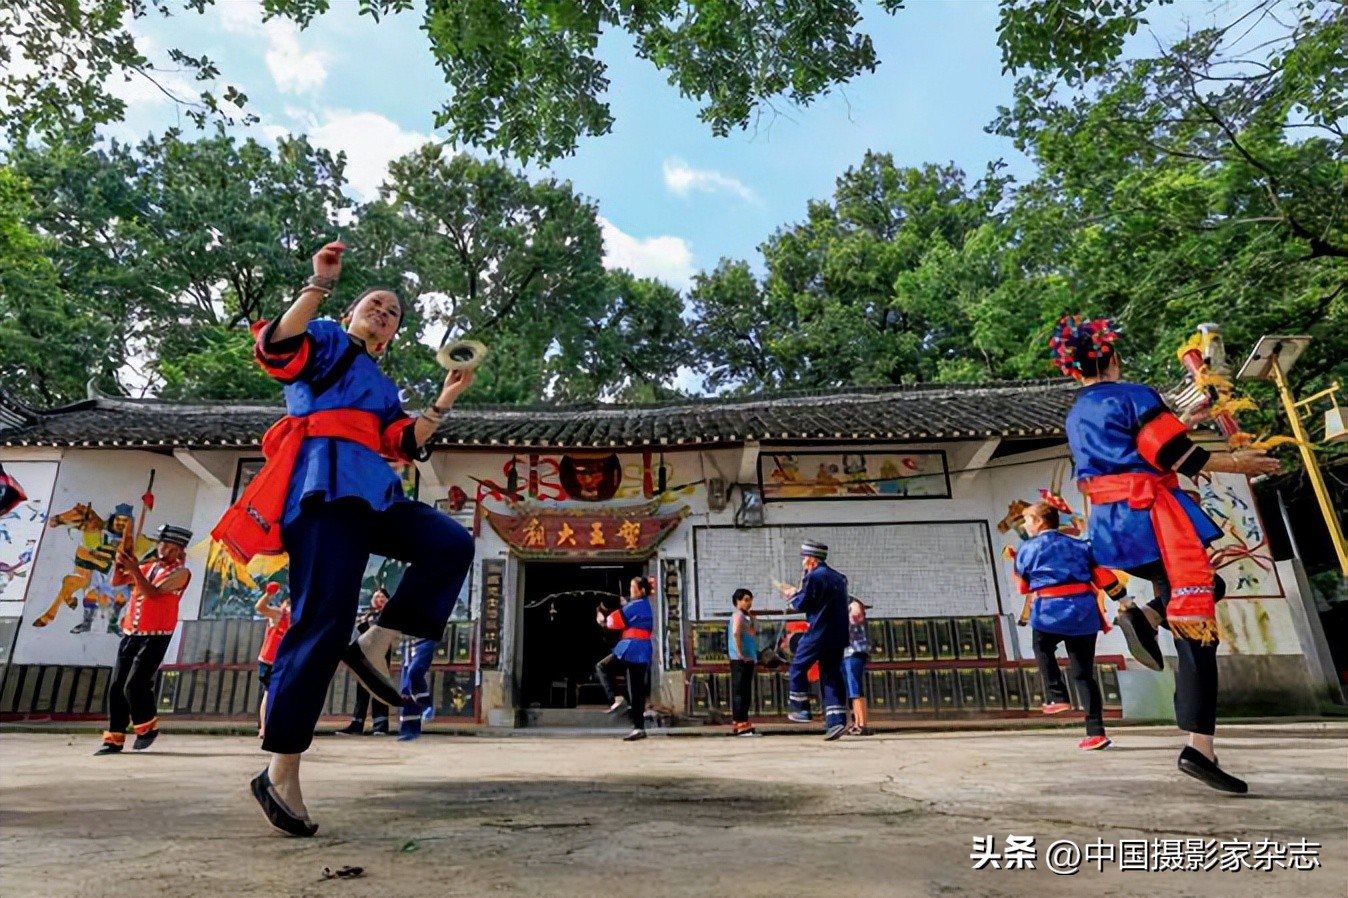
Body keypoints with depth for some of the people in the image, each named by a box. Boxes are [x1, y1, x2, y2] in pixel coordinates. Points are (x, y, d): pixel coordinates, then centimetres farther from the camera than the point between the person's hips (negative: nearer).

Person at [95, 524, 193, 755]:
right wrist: (121, 564, -5)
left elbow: (154, 592, -17)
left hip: (155, 637, -7)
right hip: (130, 634, 7)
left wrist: (135, 569, -21)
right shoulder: (147, 566, 16)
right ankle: (115, 739, 14)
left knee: (134, 685, -13)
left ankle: (148, 727, 8)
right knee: (116, 687, 6)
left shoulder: (180, 572, -5)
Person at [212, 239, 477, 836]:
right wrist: (320, 285, -15)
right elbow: (276, 347, -9)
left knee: (451, 544, -13)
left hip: (371, 491, 7)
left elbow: (406, 444, 17)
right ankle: (280, 771, -4)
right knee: (323, 619, -13)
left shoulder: (382, 387, 30)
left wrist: (444, 400, 11)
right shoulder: (326, 341, 13)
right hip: (325, 483, -7)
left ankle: (375, 644, -9)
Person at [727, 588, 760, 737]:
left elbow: (754, 633, 18)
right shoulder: (738, 615, -10)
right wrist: (740, 653, -25)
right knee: (740, 692, -7)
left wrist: (751, 617, 10)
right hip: (740, 660, -10)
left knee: (745, 693, 12)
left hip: (748, 659, 10)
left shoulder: (746, 616, 20)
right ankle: (741, 725, -7)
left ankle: (740, 724, 18)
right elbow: (736, 633, -26)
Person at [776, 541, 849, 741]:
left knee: (798, 667, 9)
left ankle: (801, 709, 11)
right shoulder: (838, 578, 16)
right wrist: (798, 593, 24)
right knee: (832, 676, 8)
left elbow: (803, 604, -9)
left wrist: (792, 596, 11)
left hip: (818, 634, -7)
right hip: (839, 636, 8)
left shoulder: (813, 577, -10)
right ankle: (836, 719, 0)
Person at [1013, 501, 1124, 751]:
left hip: (1051, 611, -4)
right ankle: (1096, 731, 8)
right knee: (1084, 673, 10)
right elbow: (1103, 574, 9)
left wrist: (1015, 561, 34)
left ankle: (1057, 697, 12)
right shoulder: (1079, 546, 17)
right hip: (1085, 612, 4)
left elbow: (1023, 585, 16)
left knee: (1042, 648, 28)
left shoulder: (1028, 549, 6)